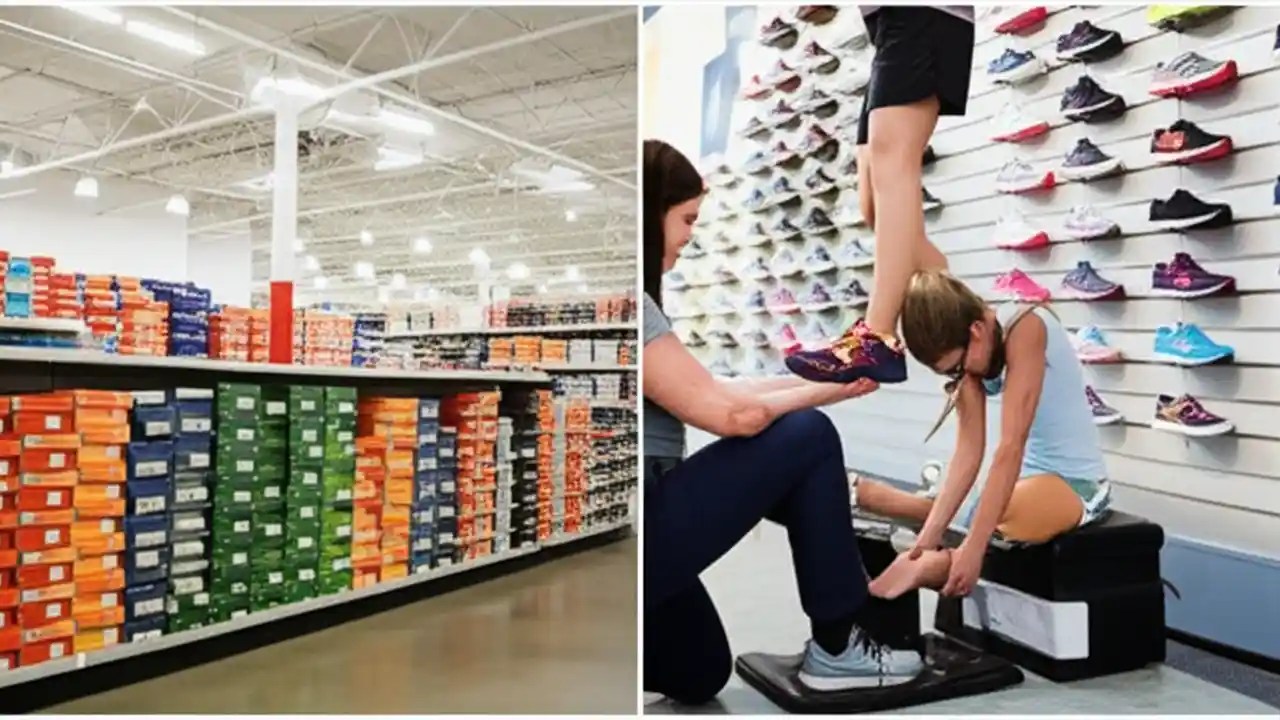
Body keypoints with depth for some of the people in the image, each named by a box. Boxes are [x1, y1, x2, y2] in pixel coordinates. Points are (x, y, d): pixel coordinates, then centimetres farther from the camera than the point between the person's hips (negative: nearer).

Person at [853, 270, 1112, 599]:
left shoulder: (1025, 328, -24)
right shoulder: (972, 352, -2)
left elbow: (1012, 445, -30)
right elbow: (968, 450, -9)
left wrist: (974, 547, -34)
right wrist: (931, 532, -19)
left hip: (1076, 481, -8)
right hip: (1030, 475, 8)